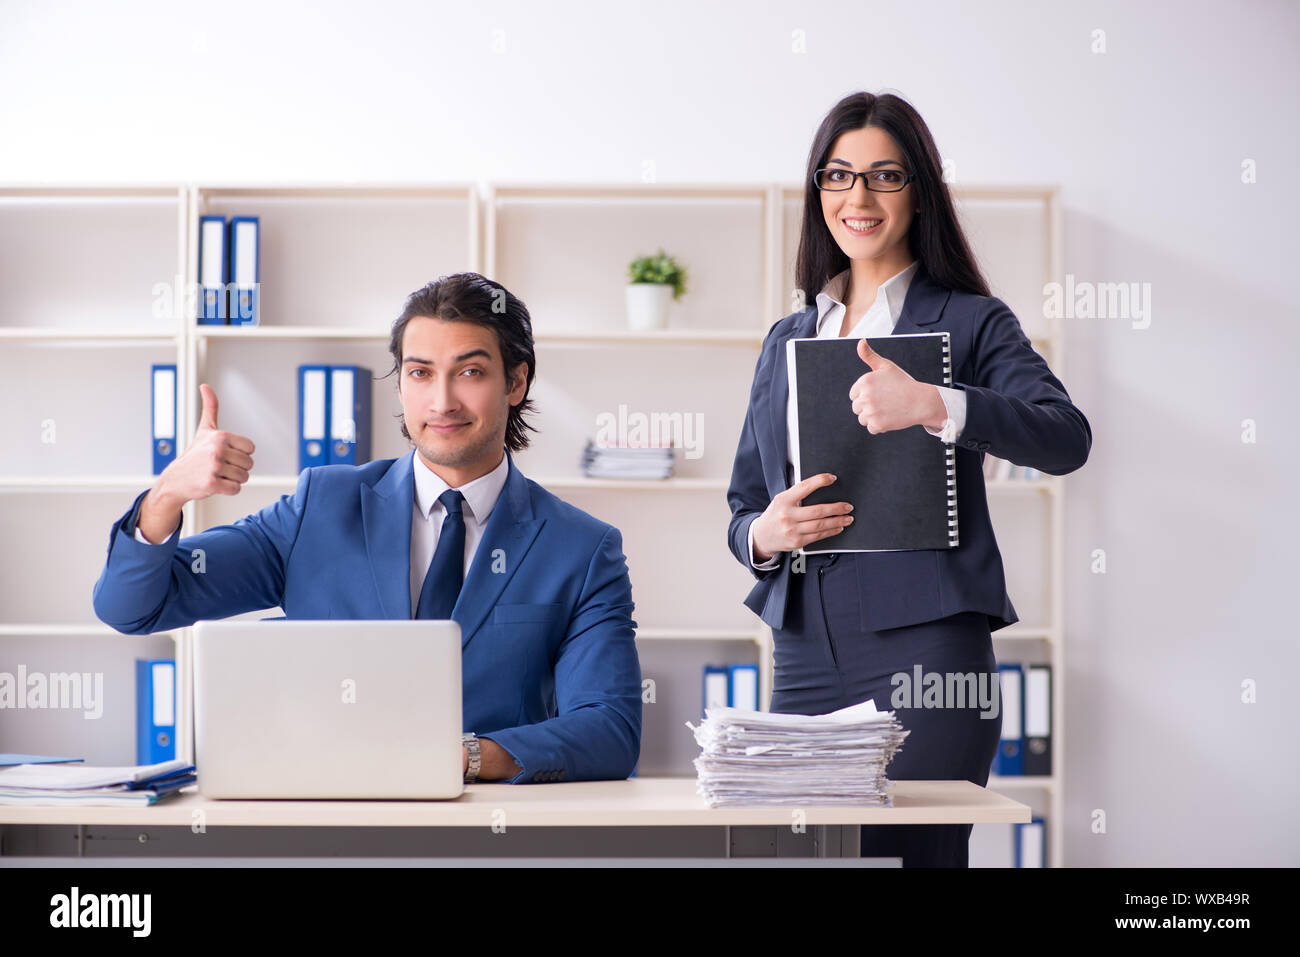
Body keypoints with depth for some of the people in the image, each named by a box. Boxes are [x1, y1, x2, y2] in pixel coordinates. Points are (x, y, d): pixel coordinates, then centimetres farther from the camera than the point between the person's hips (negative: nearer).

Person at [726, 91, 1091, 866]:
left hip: (926, 653, -4)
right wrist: (765, 533, -4)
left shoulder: (972, 322, 4)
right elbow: (743, 505, 20)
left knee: (901, 852, -9)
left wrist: (932, 405, -28)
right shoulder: (788, 340, 18)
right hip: (805, 659, 5)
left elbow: (1067, 438, -14)